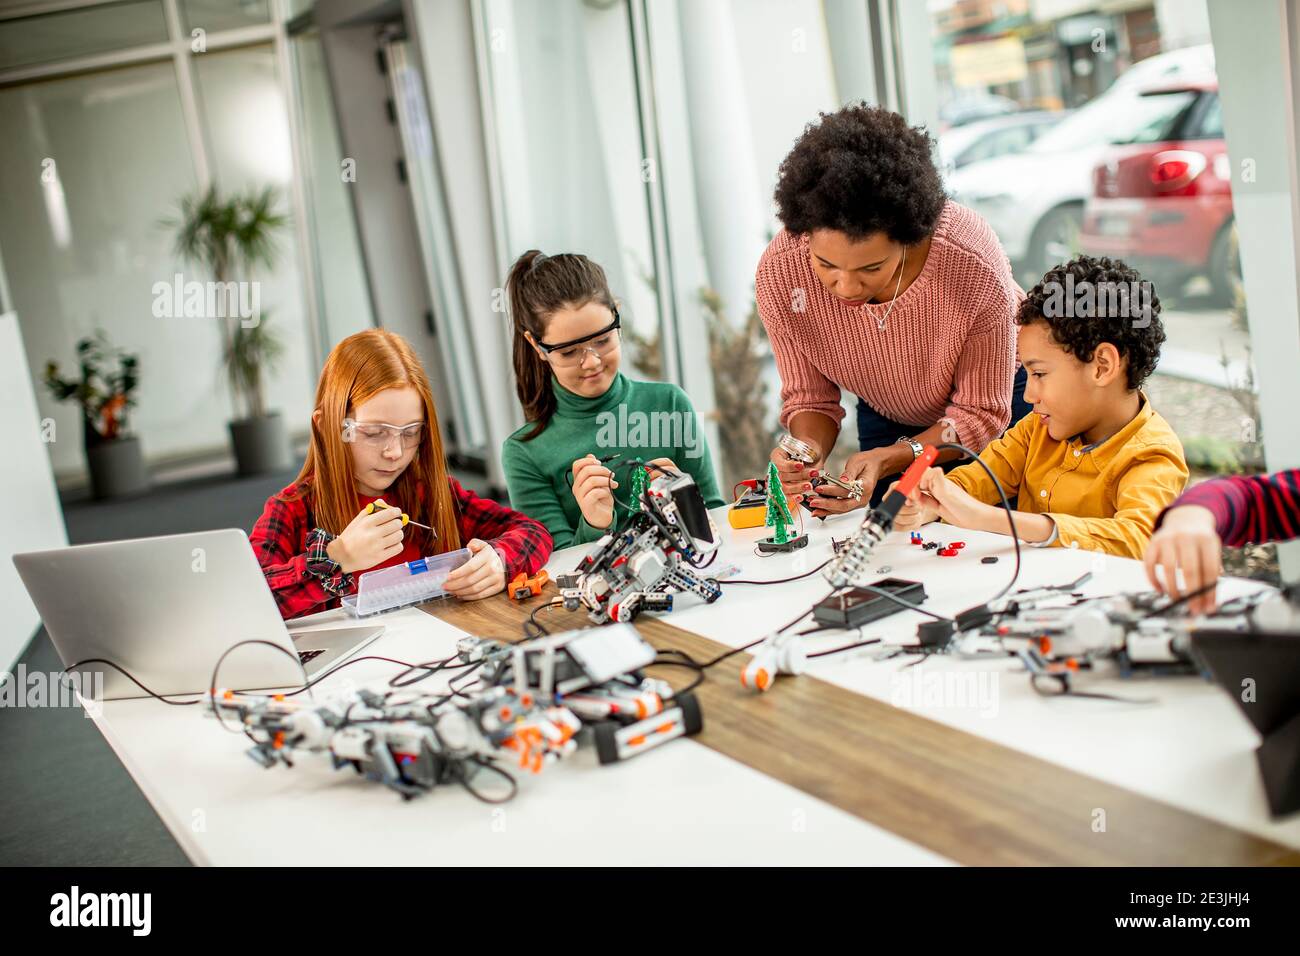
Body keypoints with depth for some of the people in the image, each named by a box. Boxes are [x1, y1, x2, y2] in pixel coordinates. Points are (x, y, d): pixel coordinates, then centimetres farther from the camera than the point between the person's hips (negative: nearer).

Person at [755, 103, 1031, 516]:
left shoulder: (975, 266, -38)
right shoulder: (779, 275, -31)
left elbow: (981, 413, -24)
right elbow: (809, 397, -15)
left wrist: (888, 460, -40)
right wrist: (809, 447, -39)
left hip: (1004, 392, -2)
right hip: (887, 416, 2)